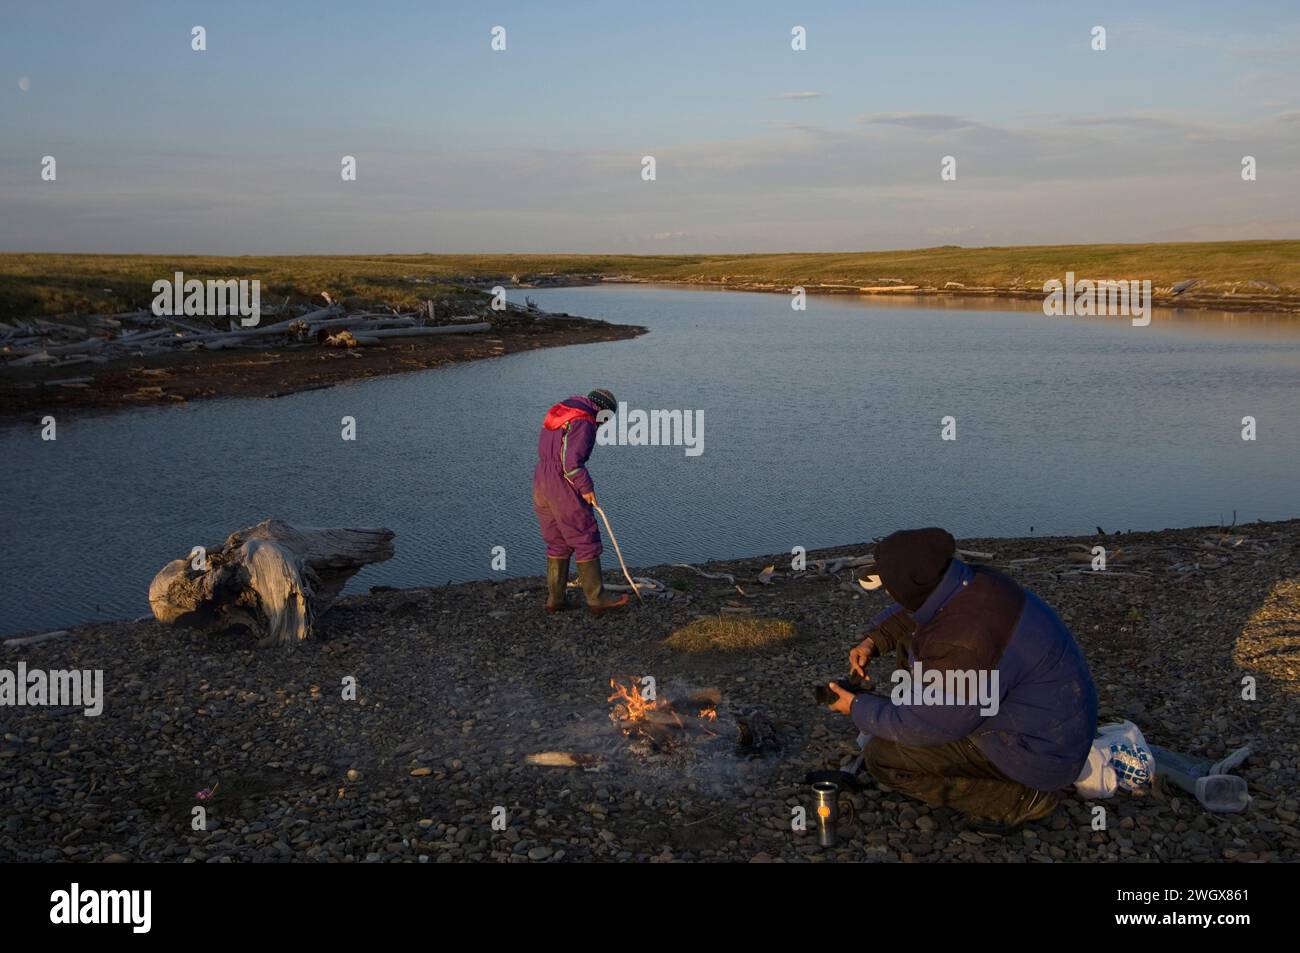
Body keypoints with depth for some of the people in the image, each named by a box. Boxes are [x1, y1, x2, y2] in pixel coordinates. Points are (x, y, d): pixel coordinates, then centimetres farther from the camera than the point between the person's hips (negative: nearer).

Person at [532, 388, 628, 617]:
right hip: (564, 492, -9)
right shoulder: (584, 423, -14)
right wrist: (586, 488, -11)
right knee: (587, 544, 1)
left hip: (541, 486, 9)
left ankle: (555, 598, 19)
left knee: (557, 544, 17)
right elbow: (572, 463, -23)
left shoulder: (557, 414, 15)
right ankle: (596, 599, 5)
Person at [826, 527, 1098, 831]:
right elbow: (914, 609, 17)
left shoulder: (963, 643, -34)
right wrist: (873, 641, 3)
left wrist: (859, 710, -6)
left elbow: (922, 725, -21)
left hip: (1032, 750, -9)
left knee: (881, 757, -9)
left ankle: (1018, 797, -1)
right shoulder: (971, 583, -6)